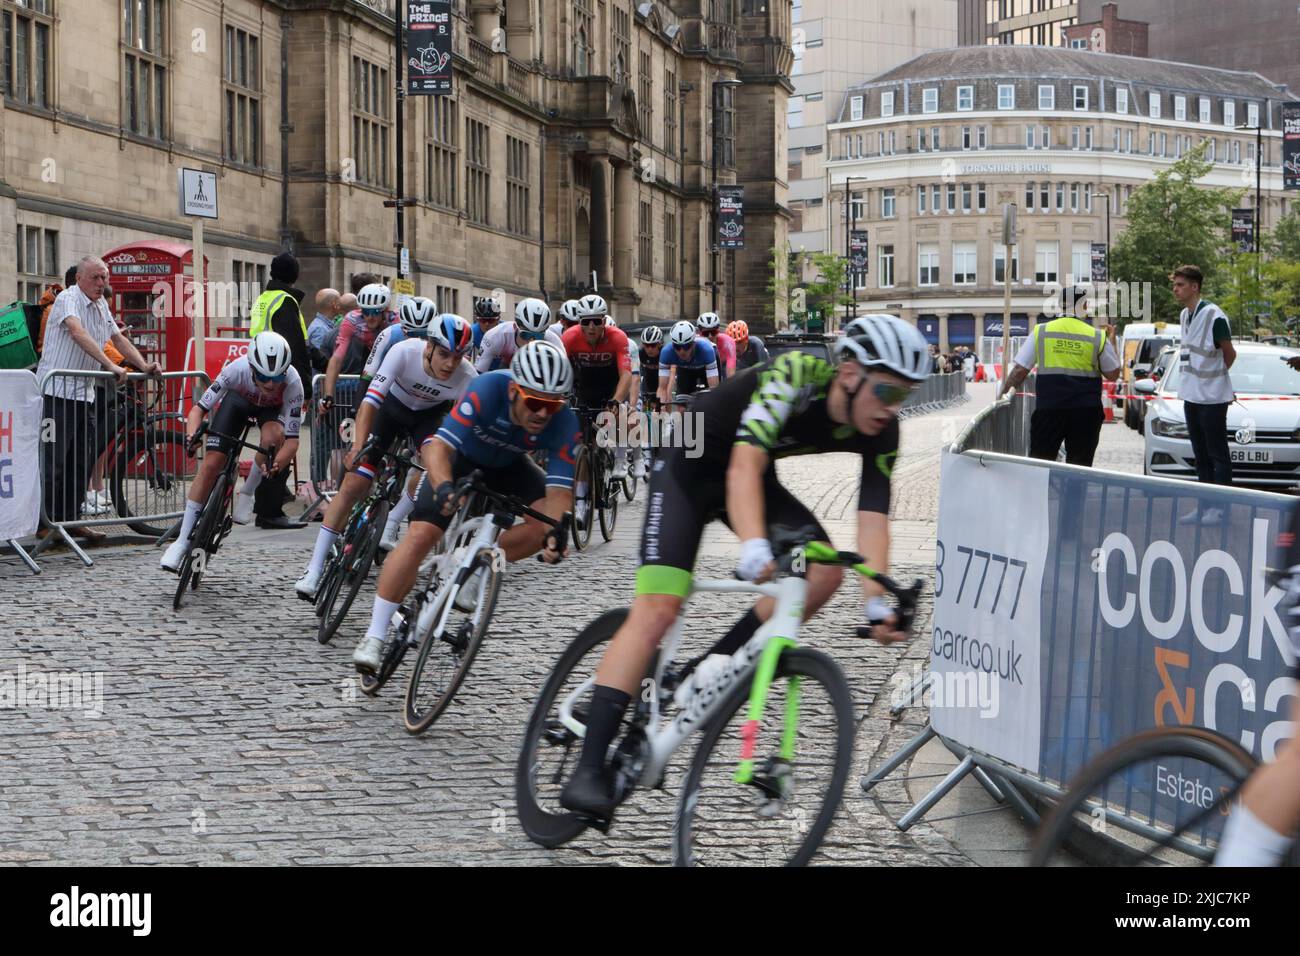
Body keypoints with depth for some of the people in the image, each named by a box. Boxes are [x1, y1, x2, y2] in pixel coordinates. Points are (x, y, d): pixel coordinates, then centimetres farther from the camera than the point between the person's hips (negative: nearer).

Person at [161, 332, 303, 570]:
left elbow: (292, 440, -35)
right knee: (211, 464, -12)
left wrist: (275, 466, -53)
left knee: (273, 436, -36)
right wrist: (192, 436, -47)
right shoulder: (238, 370, -37)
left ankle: (247, 493, -9)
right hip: (238, 399, 0)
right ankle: (183, 541, -2)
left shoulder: (292, 382, -38)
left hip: (272, 408, 0)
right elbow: (199, 408, -28)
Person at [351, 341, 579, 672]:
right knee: (420, 535, -20)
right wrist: (444, 487, -62)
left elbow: (559, 490, -32)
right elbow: (438, 446, -43)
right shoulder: (488, 389, -38)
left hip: (509, 466, 3)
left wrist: (556, 533, -52)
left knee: (549, 522, -21)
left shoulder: (564, 424, -30)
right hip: (462, 457, -3)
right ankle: (374, 638, -14)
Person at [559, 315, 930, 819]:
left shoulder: (880, 432, -15)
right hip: (690, 465, -6)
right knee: (656, 610, -19)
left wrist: (877, 601, -32)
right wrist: (753, 546, -57)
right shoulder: (794, 376, -33)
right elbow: (744, 464, -43)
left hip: (758, 477, 6)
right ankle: (590, 768, -21)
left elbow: (873, 517, -19)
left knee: (823, 571, -18)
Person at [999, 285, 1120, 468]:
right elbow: (1113, 375, 8)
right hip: (1086, 411, 0)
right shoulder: (1098, 336, 0)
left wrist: (1003, 392, 13)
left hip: (1048, 407, 0)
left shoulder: (1041, 331, 2)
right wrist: (1112, 341, 19)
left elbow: (1020, 370, 1)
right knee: (1080, 465, 4)